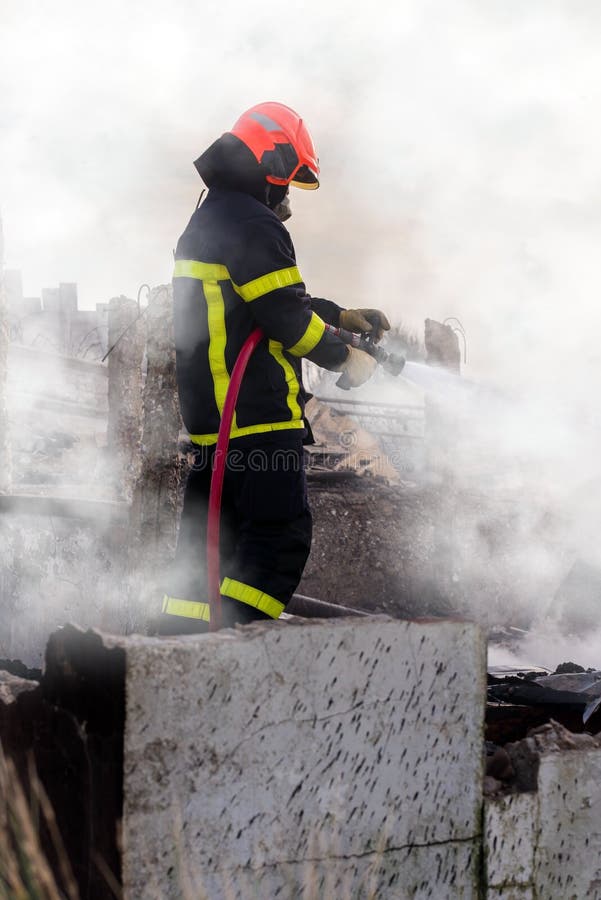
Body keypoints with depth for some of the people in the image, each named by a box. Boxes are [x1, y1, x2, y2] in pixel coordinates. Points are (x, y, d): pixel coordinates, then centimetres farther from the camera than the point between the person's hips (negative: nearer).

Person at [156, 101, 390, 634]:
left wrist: (341, 316, 22)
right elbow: (286, 316, -16)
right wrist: (345, 358, -3)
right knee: (281, 533, -10)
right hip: (258, 412, -11)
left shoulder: (209, 220, 21)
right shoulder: (252, 225, -13)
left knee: (208, 531, 13)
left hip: (207, 409, 11)